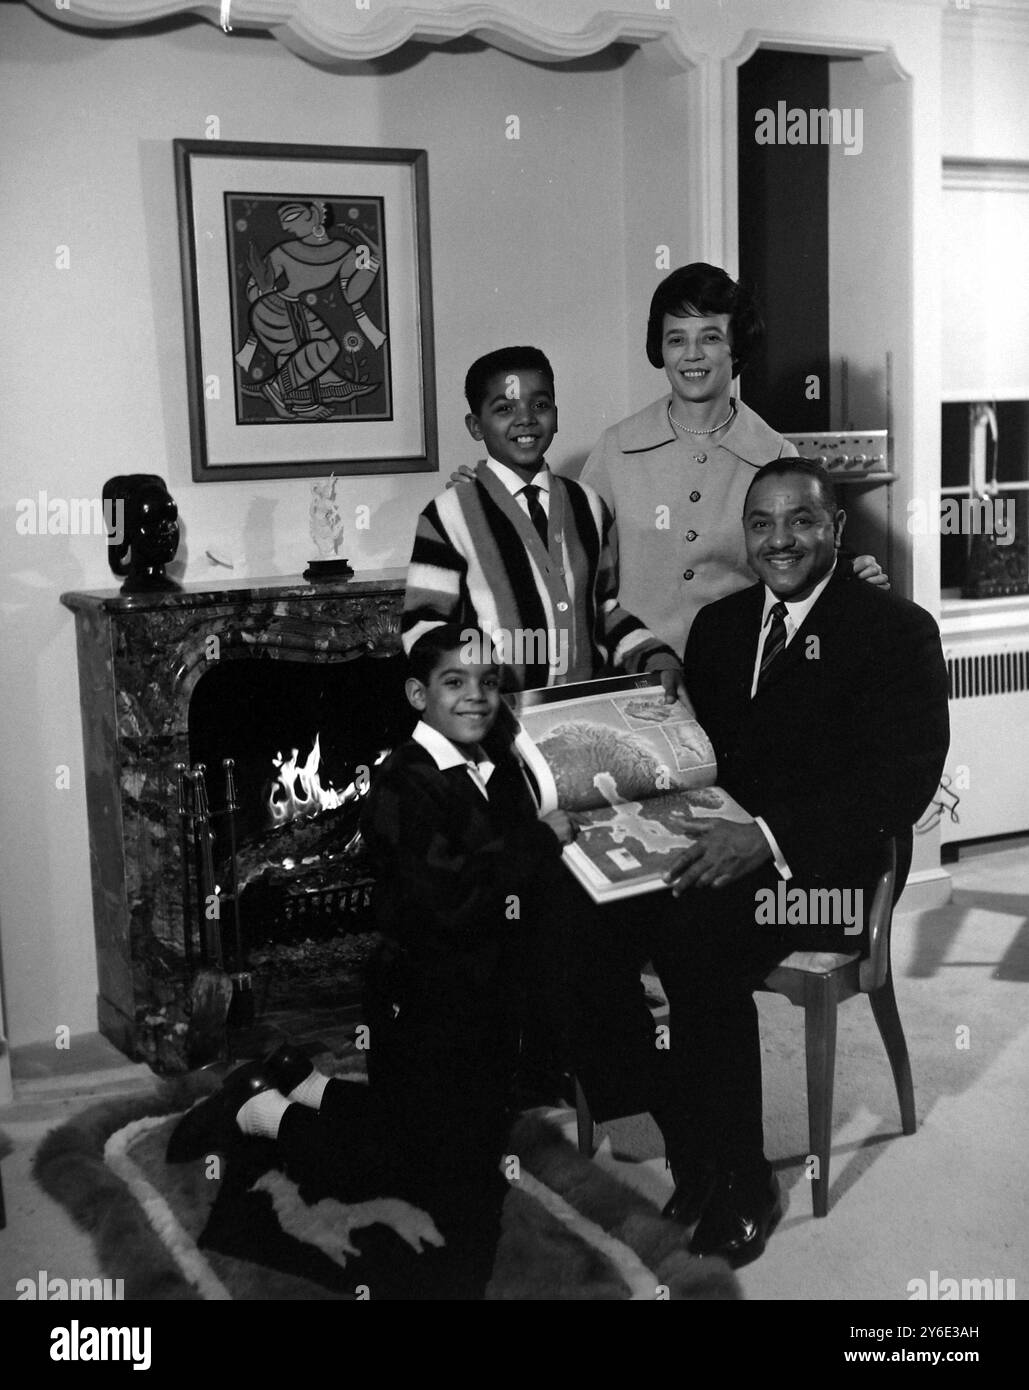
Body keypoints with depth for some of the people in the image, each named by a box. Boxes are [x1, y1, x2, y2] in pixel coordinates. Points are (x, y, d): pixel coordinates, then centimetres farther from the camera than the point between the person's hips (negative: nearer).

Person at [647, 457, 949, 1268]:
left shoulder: (898, 631, -1)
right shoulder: (719, 623, 19)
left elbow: (903, 779, -13)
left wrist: (769, 836, -25)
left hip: (823, 869, -5)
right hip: (715, 850, 5)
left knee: (695, 941, -33)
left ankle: (743, 1180, -13)